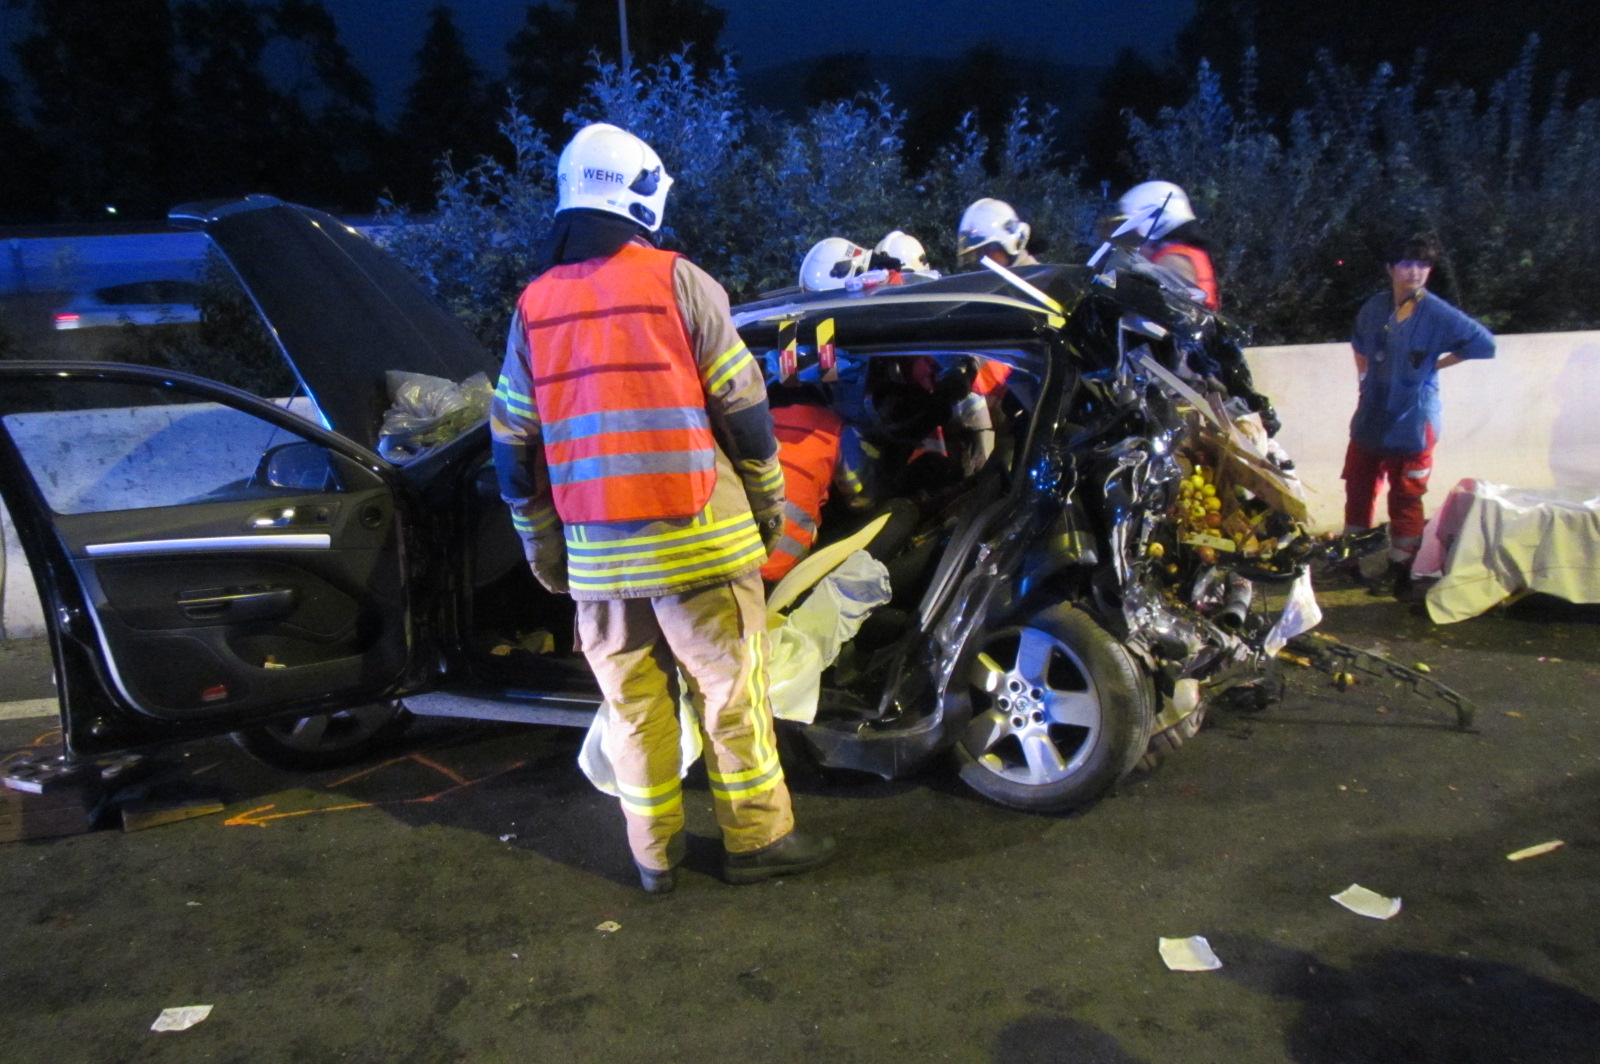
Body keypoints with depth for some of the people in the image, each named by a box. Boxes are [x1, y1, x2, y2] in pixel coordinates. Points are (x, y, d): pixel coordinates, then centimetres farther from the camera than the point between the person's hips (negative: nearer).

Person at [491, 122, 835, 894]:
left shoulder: (533, 306, 7)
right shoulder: (677, 281, -5)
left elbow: (514, 449, 9)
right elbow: (744, 409, -5)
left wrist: (544, 550, 19)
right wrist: (768, 504, 9)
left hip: (596, 554, 4)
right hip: (696, 540, -4)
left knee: (634, 707, 14)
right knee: (731, 693, 9)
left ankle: (655, 855, 25)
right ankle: (755, 839, 20)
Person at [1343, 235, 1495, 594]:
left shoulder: (1438, 314, -12)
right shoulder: (1375, 307, 4)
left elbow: (1484, 343, -8)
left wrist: (1436, 364, -5)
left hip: (1412, 422, -5)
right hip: (1370, 417, 5)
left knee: (1406, 498, 2)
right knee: (1358, 487, 15)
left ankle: (1401, 568, 15)